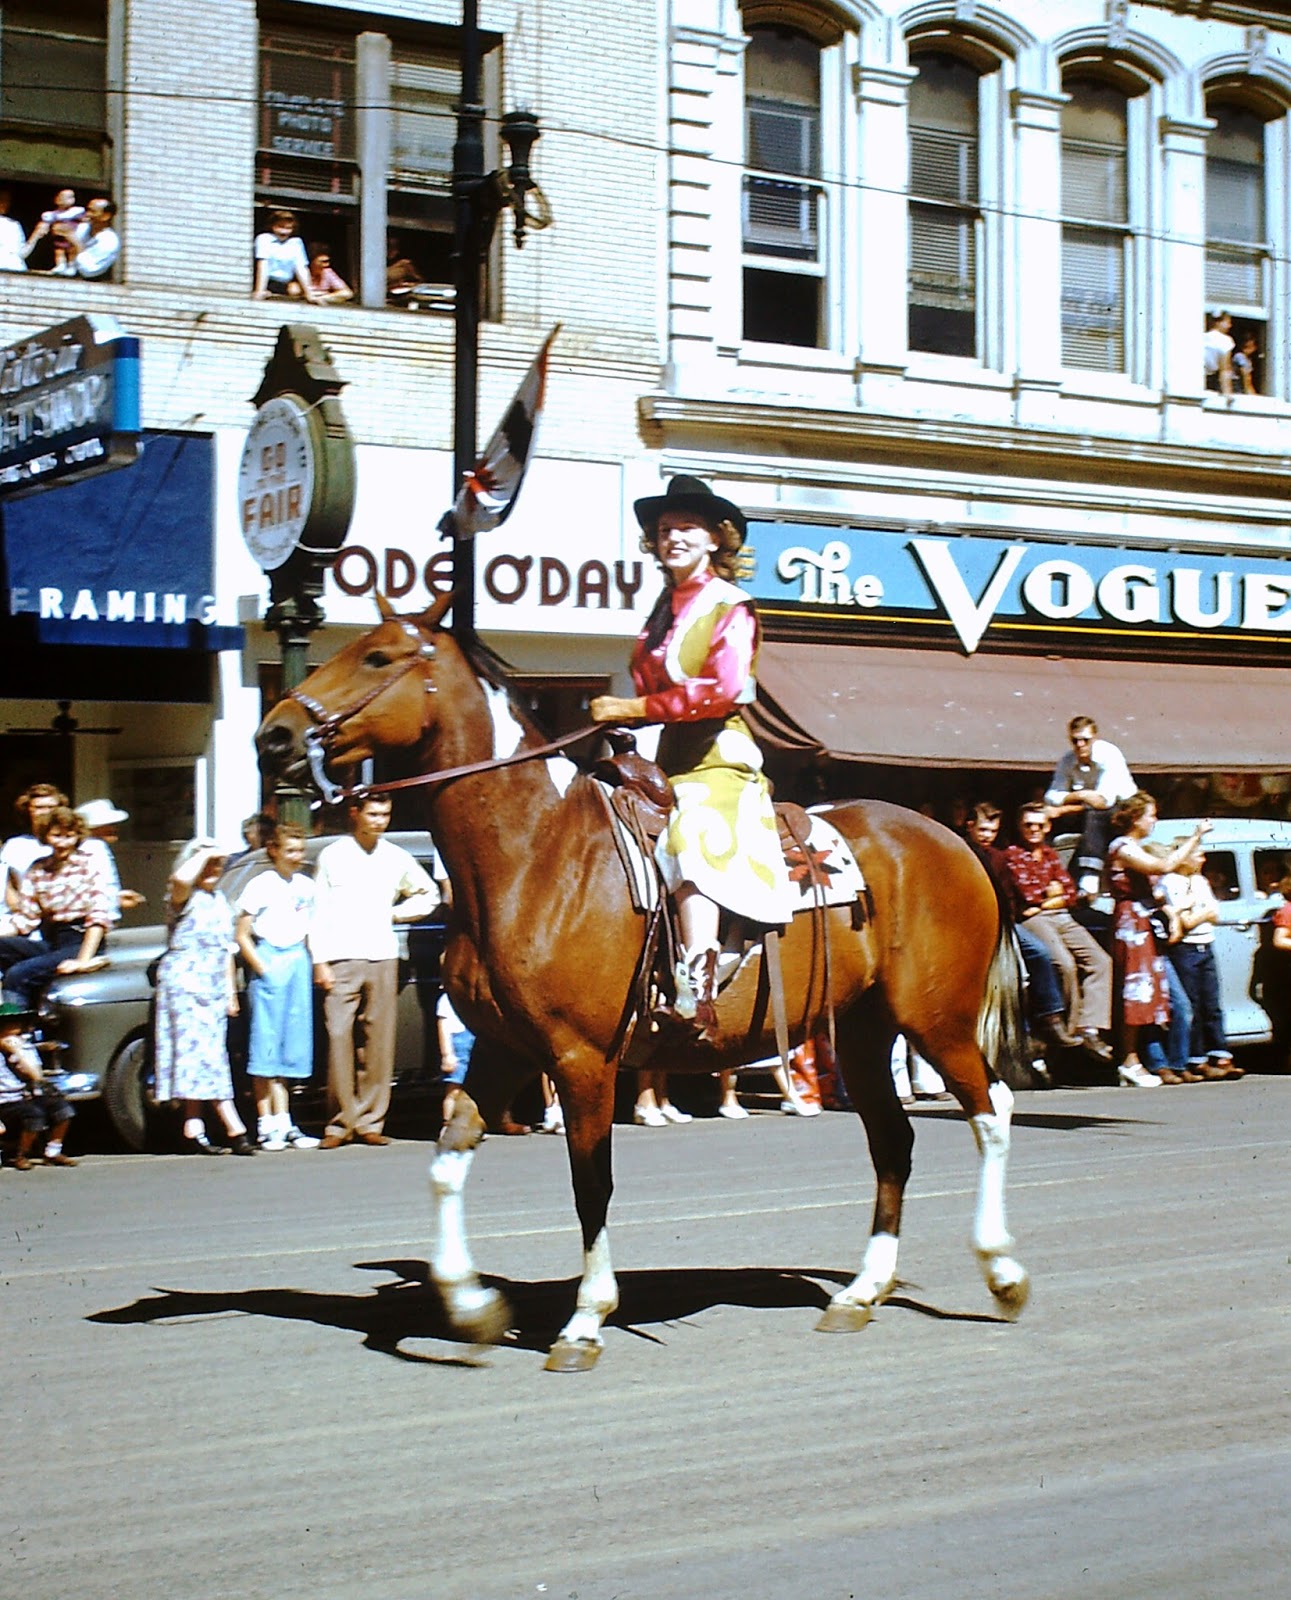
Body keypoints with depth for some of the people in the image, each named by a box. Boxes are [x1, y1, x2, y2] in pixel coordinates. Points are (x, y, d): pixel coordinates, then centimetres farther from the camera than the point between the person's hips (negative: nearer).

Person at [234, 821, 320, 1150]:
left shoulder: (306, 887, 11)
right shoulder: (260, 885, -4)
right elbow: (241, 935, -5)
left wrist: (313, 963, 7)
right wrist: (261, 969, -12)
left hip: (298, 961, 6)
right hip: (269, 965, -6)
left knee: (293, 1046, 7)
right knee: (265, 1045, -4)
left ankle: (283, 1123, 12)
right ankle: (266, 1125, -1)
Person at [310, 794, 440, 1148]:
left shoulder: (396, 858, 11)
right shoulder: (332, 856, 5)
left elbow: (429, 894, 24)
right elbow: (319, 913, 3)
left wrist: (396, 913, 8)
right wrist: (320, 961, -5)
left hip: (383, 959, 3)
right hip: (341, 960, -2)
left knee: (380, 1041, 1)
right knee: (339, 1039, -10)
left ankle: (370, 1121, 6)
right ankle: (341, 1123, -7)